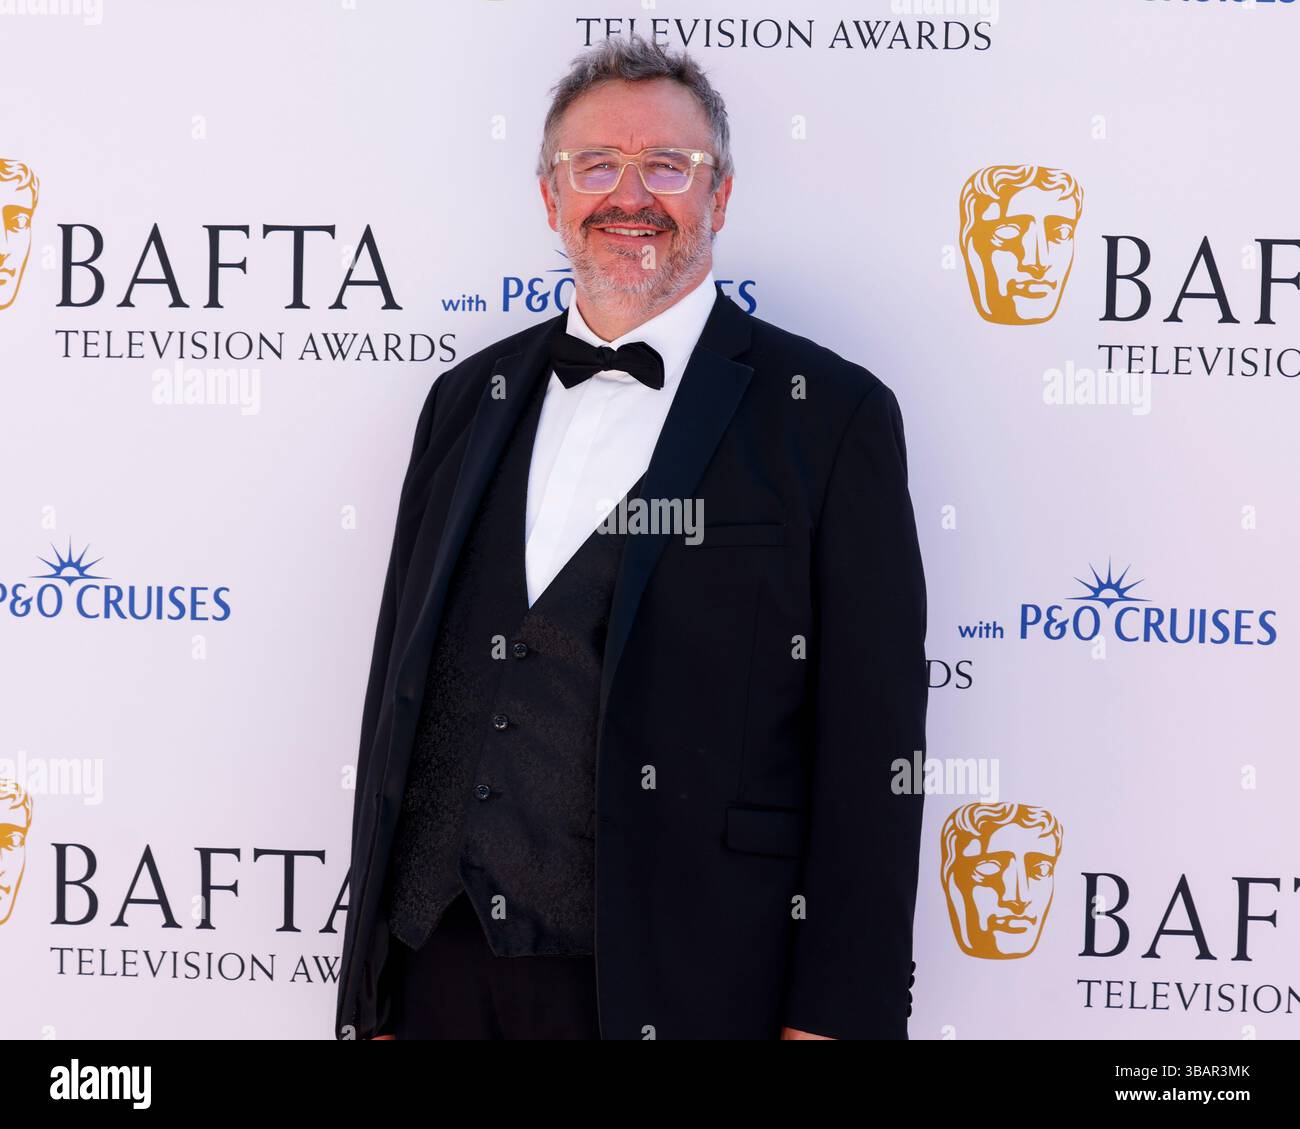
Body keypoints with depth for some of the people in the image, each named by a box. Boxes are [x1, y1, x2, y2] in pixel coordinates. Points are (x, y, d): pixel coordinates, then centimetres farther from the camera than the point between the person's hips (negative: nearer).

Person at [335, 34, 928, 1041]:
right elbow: (403, 683, 13)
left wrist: (835, 1019, -11)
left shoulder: (831, 415, -3)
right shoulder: (467, 400, 11)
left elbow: (871, 746, -7)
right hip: (440, 964, 4)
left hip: (676, 987, -4)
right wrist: (372, 991, 12)